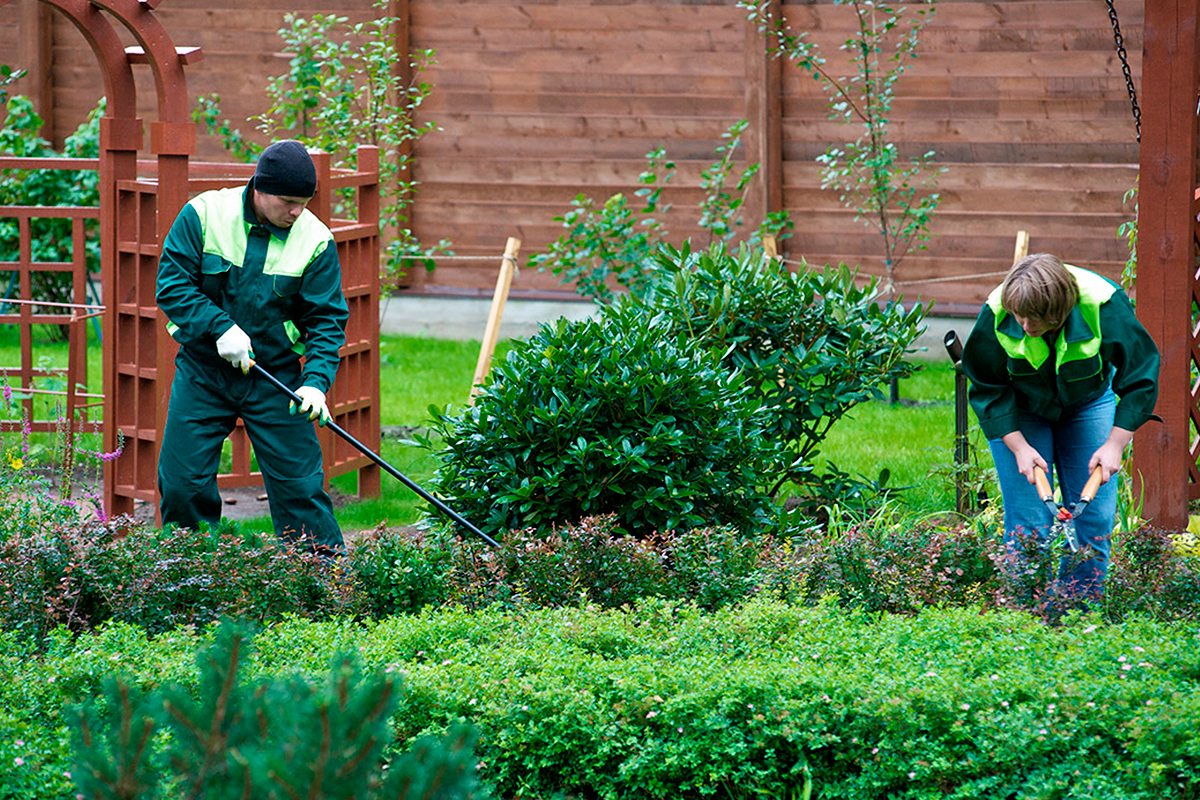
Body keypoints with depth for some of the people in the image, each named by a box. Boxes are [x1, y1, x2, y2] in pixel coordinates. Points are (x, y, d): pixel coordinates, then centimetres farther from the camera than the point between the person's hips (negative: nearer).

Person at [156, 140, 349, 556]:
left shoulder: (316, 240, -8)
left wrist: (316, 381, -20)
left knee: (298, 482, -4)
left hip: (276, 378, 0)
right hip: (203, 370, 0)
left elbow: (327, 319, -6)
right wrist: (221, 328, -22)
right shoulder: (203, 215, -10)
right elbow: (172, 284, -10)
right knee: (181, 482, 1)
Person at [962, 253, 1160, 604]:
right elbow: (987, 390, -16)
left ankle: (1082, 601, 6)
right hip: (1020, 411, -1)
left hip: (1089, 402, 1)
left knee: (1094, 517, -4)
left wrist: (1115, 445, -23)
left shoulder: (1105, 307, -33)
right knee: (1028, 521, -10)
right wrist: (1019, 446, -22)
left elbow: (1139, 377, -20)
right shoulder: (996, 315, -31)